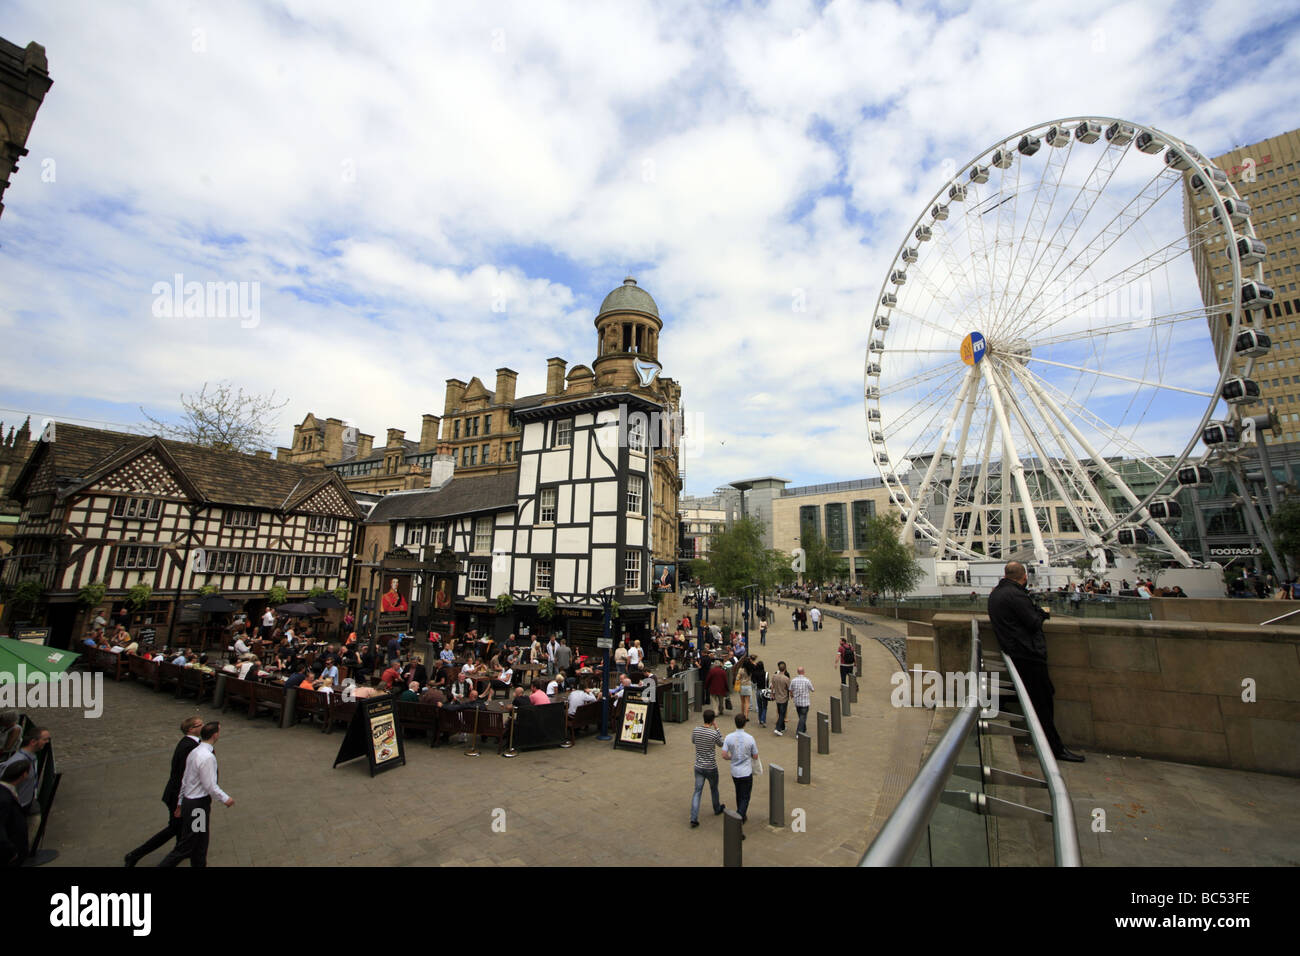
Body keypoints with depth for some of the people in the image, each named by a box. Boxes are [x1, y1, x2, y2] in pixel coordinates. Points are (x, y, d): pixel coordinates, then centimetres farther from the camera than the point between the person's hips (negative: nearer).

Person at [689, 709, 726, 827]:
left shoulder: (695, 730, -10)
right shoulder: (714, 733, -21)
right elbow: (720, 744, -1)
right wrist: (716, 728, -2)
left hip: (698, 766, 3)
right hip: (711, 767, -2)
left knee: (697, 791, 7)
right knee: (714, 789, 21)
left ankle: (694, 818, 2)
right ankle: (717, 809, 44)